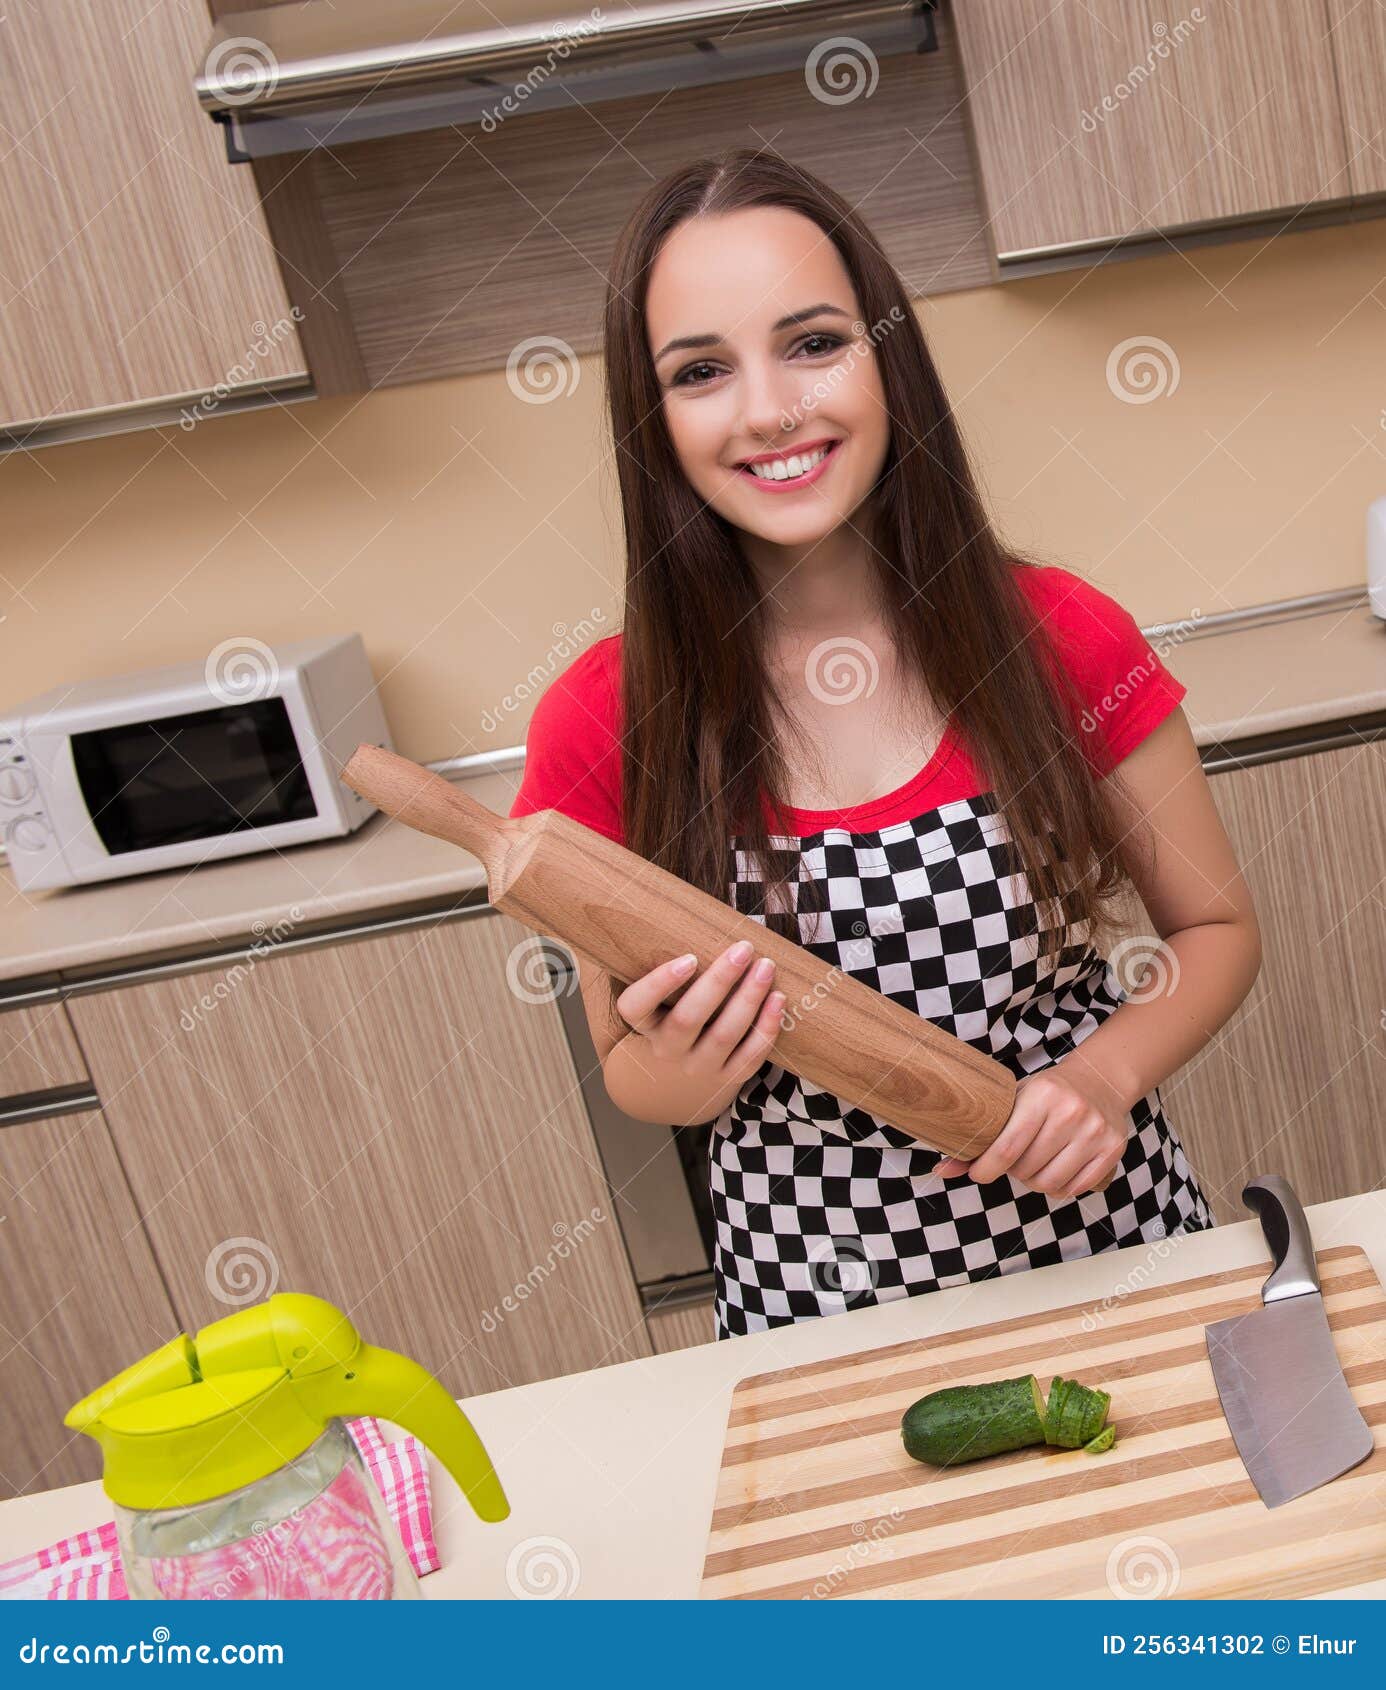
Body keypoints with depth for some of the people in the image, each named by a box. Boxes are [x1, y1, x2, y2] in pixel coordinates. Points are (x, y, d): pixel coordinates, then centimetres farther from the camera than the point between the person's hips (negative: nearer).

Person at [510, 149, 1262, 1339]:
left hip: (1104, 1237, 1)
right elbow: (628, 1072, -2)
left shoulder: (1059, 639, -14)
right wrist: (689, 1078, -24)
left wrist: (1104, 1075, -19)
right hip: (819, 1305, 0)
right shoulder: (601, 726, -14)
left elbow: (1218, 930, -1)